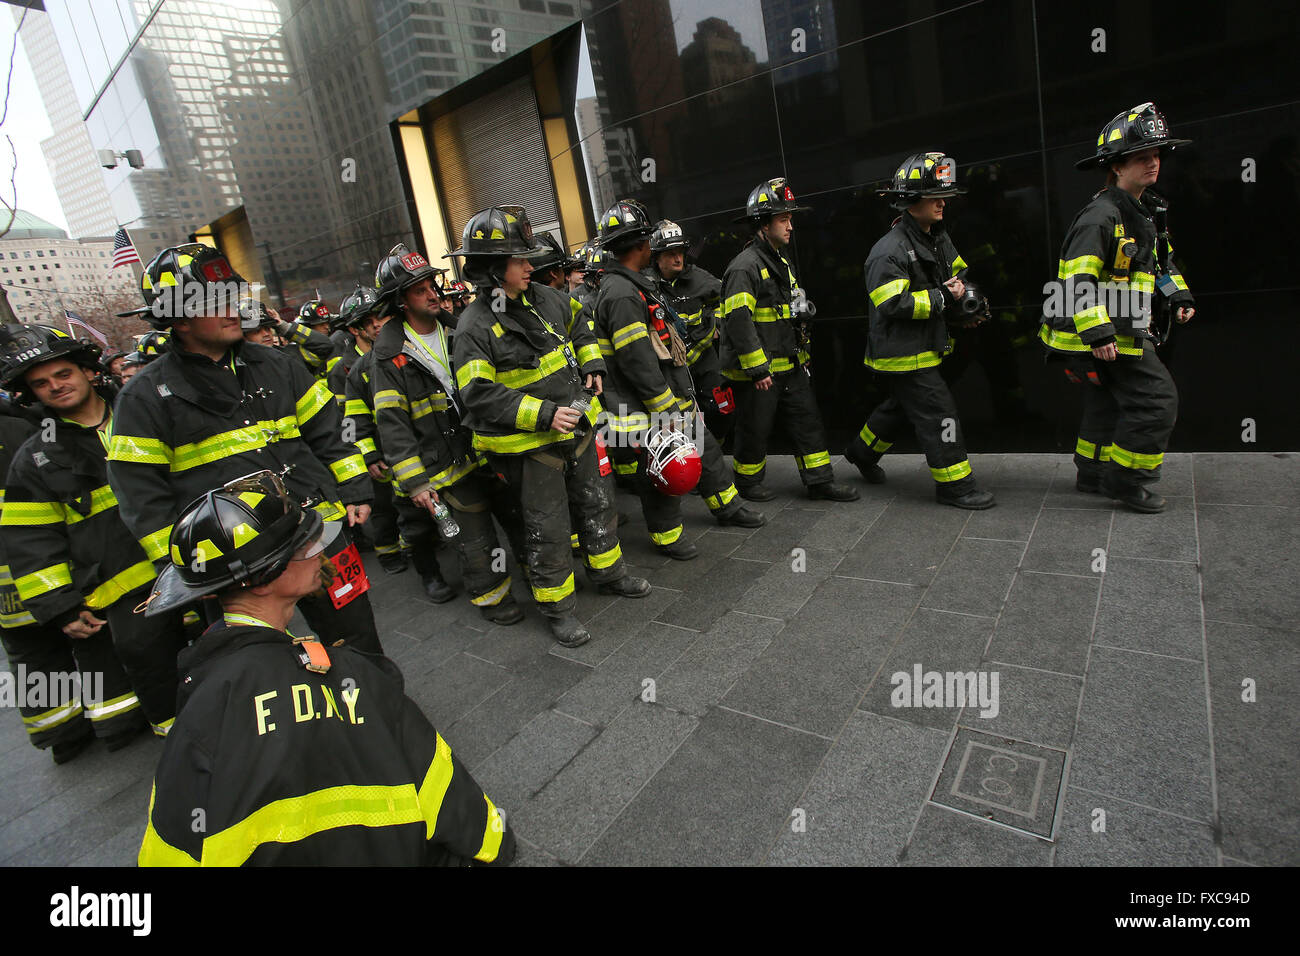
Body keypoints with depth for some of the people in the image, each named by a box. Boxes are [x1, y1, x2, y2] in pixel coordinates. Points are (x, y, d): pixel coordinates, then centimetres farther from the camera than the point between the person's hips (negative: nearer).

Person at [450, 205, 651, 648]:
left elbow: (580, 324, 23)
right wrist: (544, 413, -28)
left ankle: (609, 573, 42)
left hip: (576, 428, 7)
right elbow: (479, 394, -24)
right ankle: (557, 607, 22)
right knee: (548, 528, 3)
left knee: (598, 503, 20)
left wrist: (592, 365, 8)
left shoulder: (543, 299, 3)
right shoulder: (475, 327, -18)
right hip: (528, 447, -7)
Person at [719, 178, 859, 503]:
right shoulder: (745, 267, -16)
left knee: (807, 421, 10)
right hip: (757, 372, -9)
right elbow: (738, 321, -24)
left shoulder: (780, 262, 16)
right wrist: (757, 370, -24)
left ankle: (820, 481, 19)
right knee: (754, 430, 5)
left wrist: (801, 353, 23)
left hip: (788, 366, 9)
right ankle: (748, 482, 24)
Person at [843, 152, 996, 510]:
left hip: (925, 349, 10)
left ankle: (863, 452, 44)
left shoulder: (939, 239, 10)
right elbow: (892, 304, -27)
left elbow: (959, 275, 24)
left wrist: (966, 306, 5)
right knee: (938, 414, -7)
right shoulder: (889, 251, -19)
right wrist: (942, 298, -22)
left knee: (900, 407, 23)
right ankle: (954, 485, 5)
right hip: (902, 354, -10)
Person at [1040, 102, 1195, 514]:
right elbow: (1076, 279, -25)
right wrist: (1097, 333, -30)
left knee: (1108, 401, 17)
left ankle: (1093, 472, 30)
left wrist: (1178, 296, 18)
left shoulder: (1146, 212, 15)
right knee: (1156, 399, -8)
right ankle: (1125, 481, 2)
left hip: (1123, 331, 10)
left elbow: (1159, 263, 30)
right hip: (1103, 333, -10)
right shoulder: (1100, 216, -18)